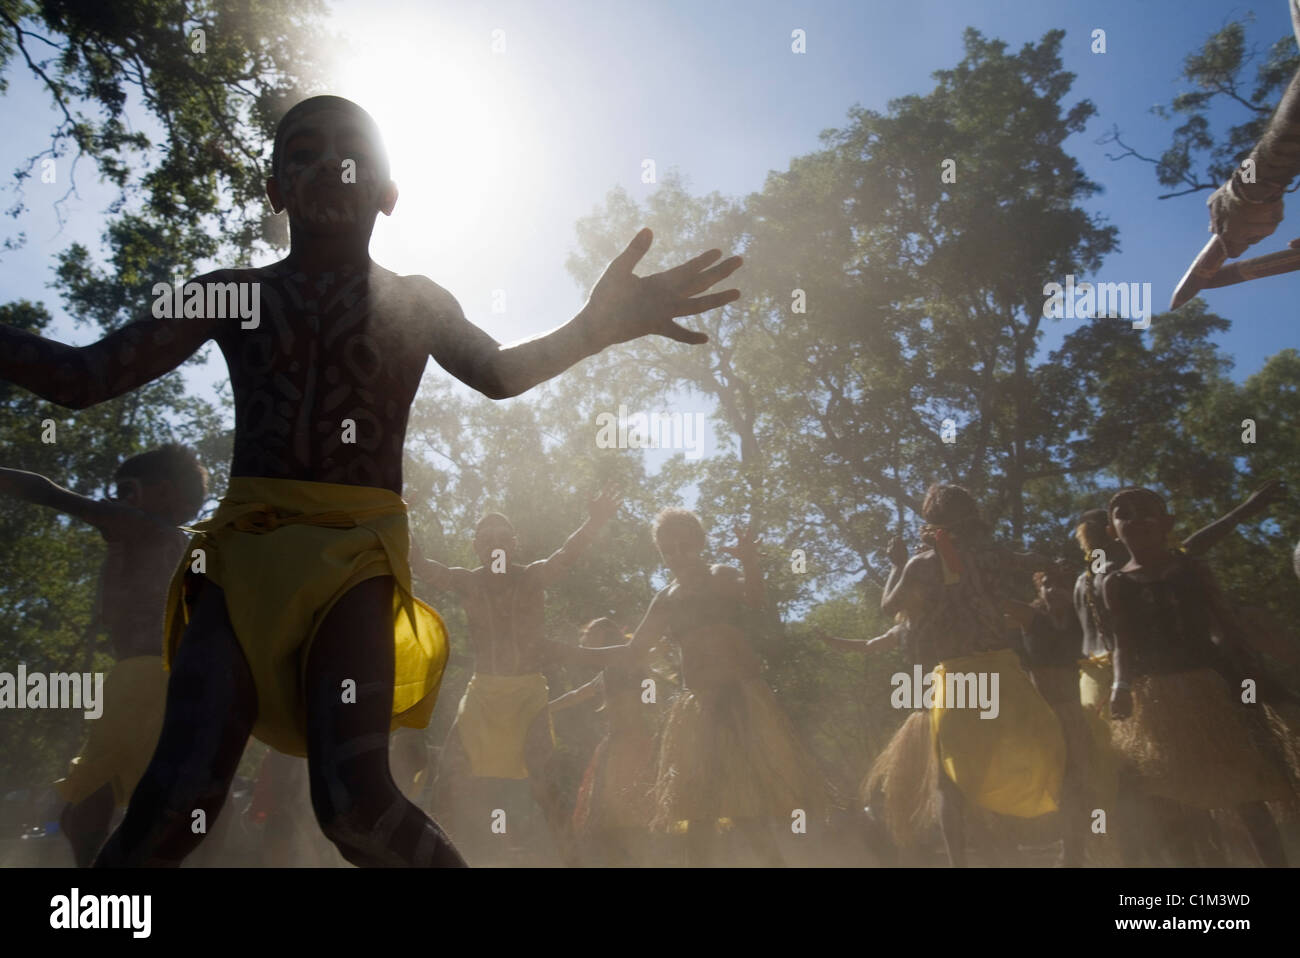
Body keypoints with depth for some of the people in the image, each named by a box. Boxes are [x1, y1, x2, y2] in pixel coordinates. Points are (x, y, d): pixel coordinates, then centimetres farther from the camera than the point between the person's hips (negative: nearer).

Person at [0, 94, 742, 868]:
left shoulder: (419, 302, 10)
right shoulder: (230, 293, 10)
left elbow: (499, 374, -6)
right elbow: (83, 379, 7)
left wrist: (596, 327, -26)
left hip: (355, 556, -1)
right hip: (242, 552, 2)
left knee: (353, 798, -16)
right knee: (182, 791, -13)